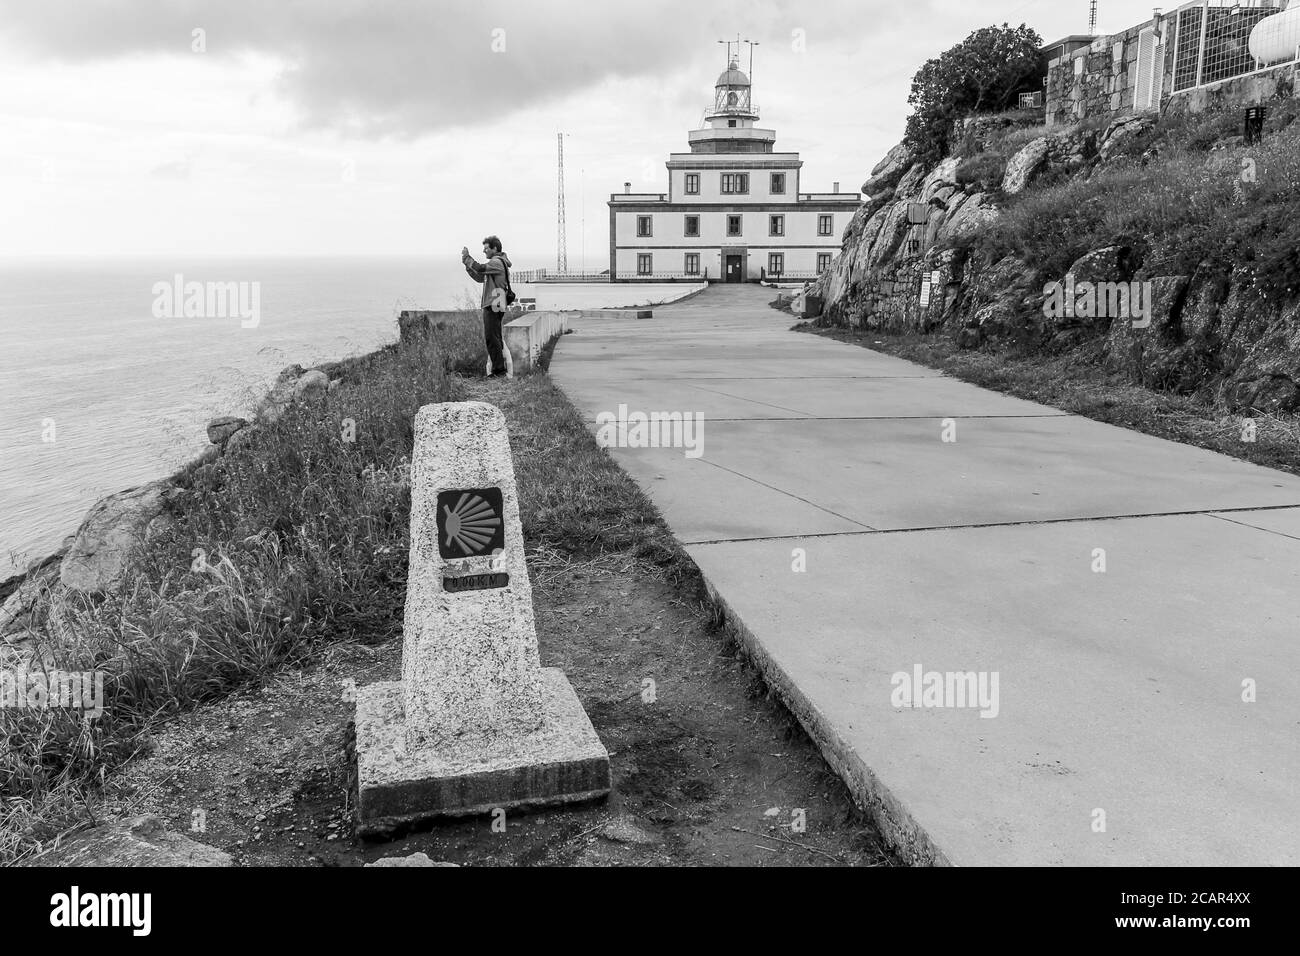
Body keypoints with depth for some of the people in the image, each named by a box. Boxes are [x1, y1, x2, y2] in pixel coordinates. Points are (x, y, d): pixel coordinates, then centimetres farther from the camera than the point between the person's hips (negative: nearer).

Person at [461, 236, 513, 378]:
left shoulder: (497, 262, -9)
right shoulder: (495, 263, 22)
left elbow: (481, 268, -23)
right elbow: (479, 277, 23)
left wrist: (467, 258, -12)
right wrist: (467, 264, 13)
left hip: (494, 306, -10)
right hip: (491, 306, 10)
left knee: (492, 338, -11)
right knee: (493, 338, 11)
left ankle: (499, 370, -10)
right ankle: (498, 370, 15)